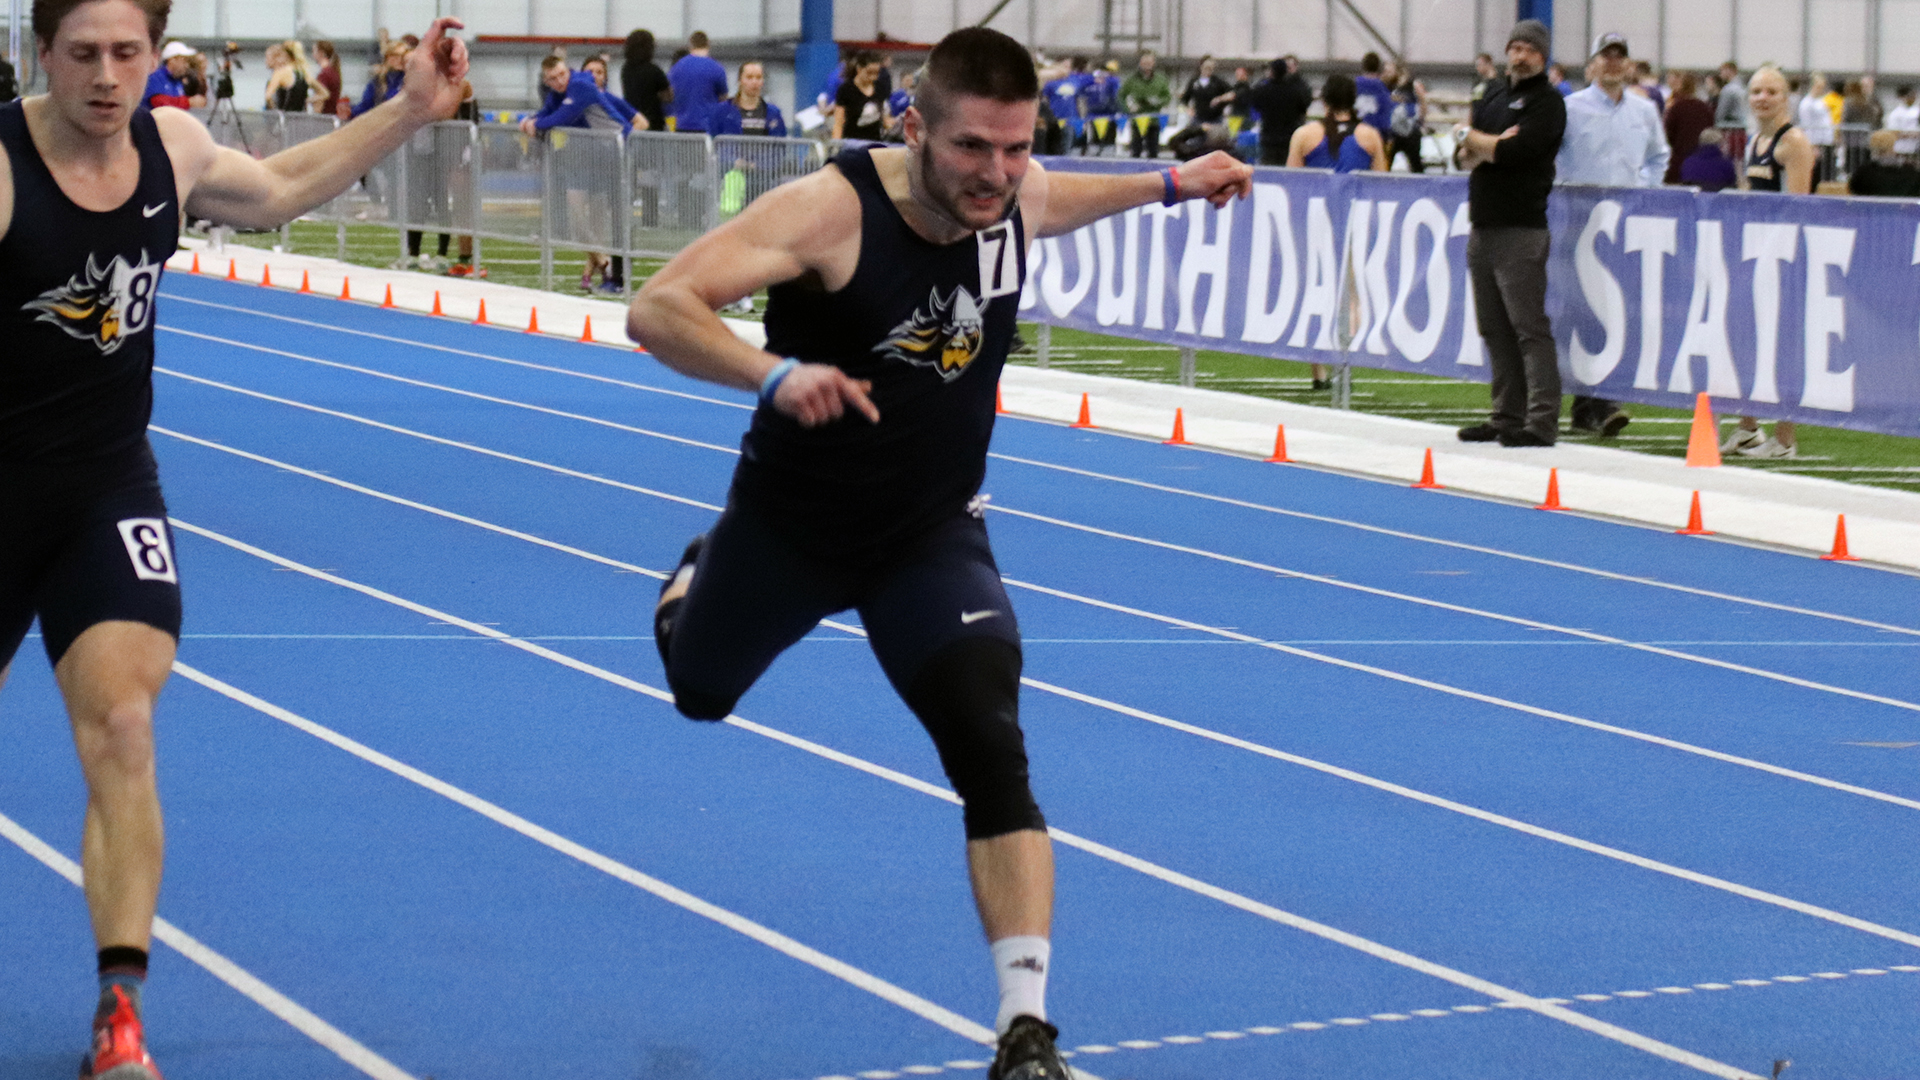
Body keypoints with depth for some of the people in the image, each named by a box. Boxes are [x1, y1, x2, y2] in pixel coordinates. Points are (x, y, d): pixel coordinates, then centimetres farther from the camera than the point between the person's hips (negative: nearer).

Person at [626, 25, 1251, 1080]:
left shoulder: (1019, 199, -13)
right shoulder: (831, 209, -31)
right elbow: (656, 309, -39)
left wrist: (1171, 184, 21)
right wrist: (775, 372, -55)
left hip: (933, 538, 2)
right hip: (789, 523, -2)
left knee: (992, 754, -18)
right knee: (699, 693, 27)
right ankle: (699, 574, 65)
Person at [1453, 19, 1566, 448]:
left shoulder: (1547, 102, -4)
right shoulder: (1494, 94, 18)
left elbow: (1516, 151, -17)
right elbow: (1464, 155, 11)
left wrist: (1473, 138, -1)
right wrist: (1493, 147, -10)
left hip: (1521, 229, -8)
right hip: (1483, 227, 8)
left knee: (1529, 327, -11)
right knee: (1495, 328, 9)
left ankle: (1542, 421, -12)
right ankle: (1507, 416, 15)